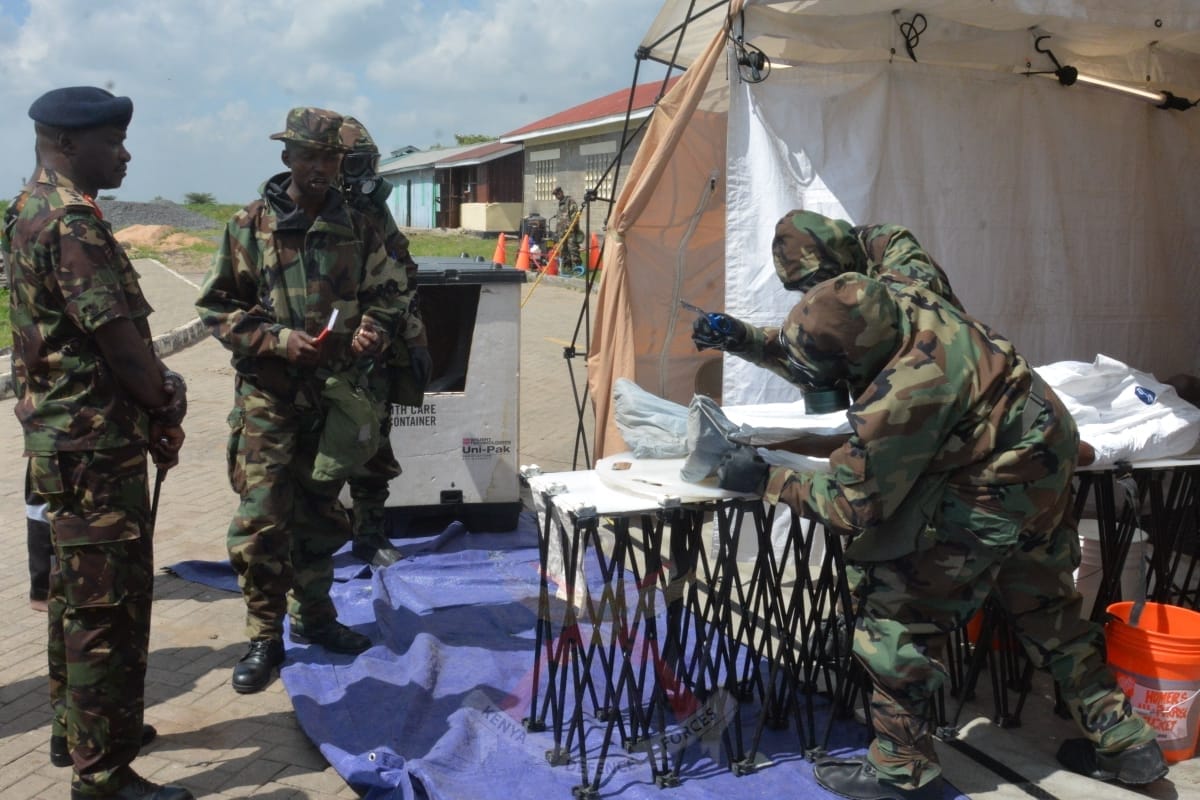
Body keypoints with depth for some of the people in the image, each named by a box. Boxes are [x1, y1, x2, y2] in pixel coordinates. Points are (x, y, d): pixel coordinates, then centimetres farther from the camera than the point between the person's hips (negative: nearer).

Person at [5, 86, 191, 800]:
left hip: (64, 438, 11)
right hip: (95, 446, -11)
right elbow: (116, 337, -20)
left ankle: (77, 729, 35)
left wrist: (154, 391, 6)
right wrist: (166, 406, -5)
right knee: (110, 608, -4)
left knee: (79, 593, 20)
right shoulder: (72, 221, -18)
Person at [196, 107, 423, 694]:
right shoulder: (251, 226, -3)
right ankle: (263, 637, 8)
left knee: (320, 512, 14)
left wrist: (376, 328, -10)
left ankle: (313, 617, 30)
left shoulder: (356, 229, 5)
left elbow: (390, 292, 13)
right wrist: (279, 339, -16)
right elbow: (217, 306, -2)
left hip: (334, 392, 3)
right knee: (262, 518, -6)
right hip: (268, 395, -3)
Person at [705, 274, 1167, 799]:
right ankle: (1124, 742, 38)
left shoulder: (899, 398, -35)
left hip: (992, 496, -10)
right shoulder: (901, 303, -11)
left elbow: (851, 505, -23)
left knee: (896, 611, 0)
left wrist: (766, 481, -15)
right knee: (1046, 608, 24)